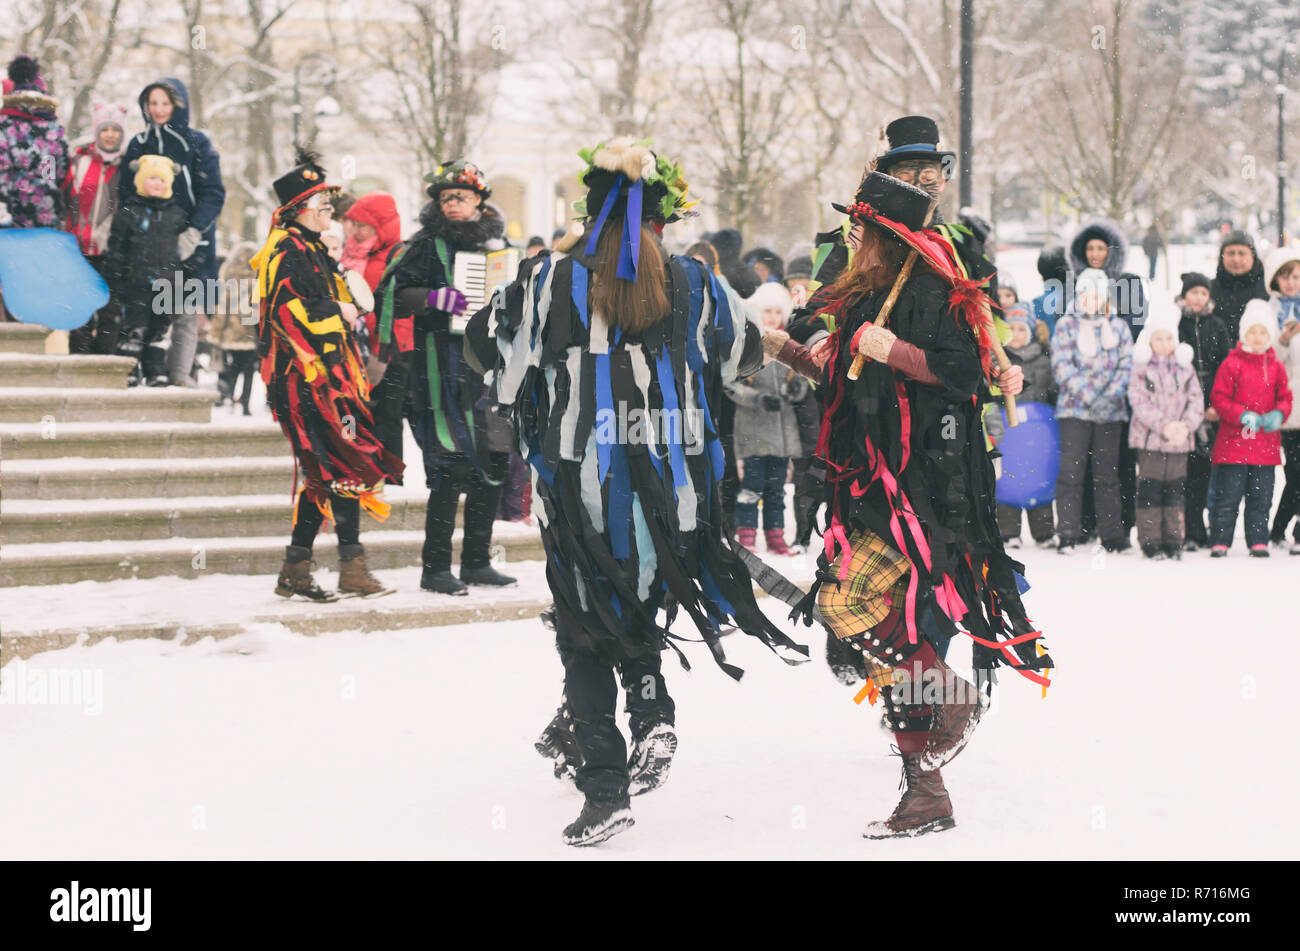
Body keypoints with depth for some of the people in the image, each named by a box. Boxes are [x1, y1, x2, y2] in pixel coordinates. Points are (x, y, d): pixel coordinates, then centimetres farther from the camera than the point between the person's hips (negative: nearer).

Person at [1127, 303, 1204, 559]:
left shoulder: (1185, 369, 9)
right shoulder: (1141, 369, -1)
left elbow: (1196, 401, 4)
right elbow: (1140, 403, -10)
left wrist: (1185, 426, -14)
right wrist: (1164, 426, -20)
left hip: (1180, 441, 3)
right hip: (1149, 439, -3)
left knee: (1175, 489, 6)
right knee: (1150, 489, -1)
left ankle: (1174, 541, 13)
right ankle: (1150, 541, 5)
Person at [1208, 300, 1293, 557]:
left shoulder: (1276, 367, 9)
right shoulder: (1231, 364, -3)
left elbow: (1285, 398, 14)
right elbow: (1218, 398, -5)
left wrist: (1278, 414, -8)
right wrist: (1243, 415, -18)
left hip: (1266, 445, 4)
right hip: (1233, 443, -4)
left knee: (1261, 497, 9)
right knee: (1227, 497, -2)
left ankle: (1259, 542, 16)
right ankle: (1220, 542, 4)